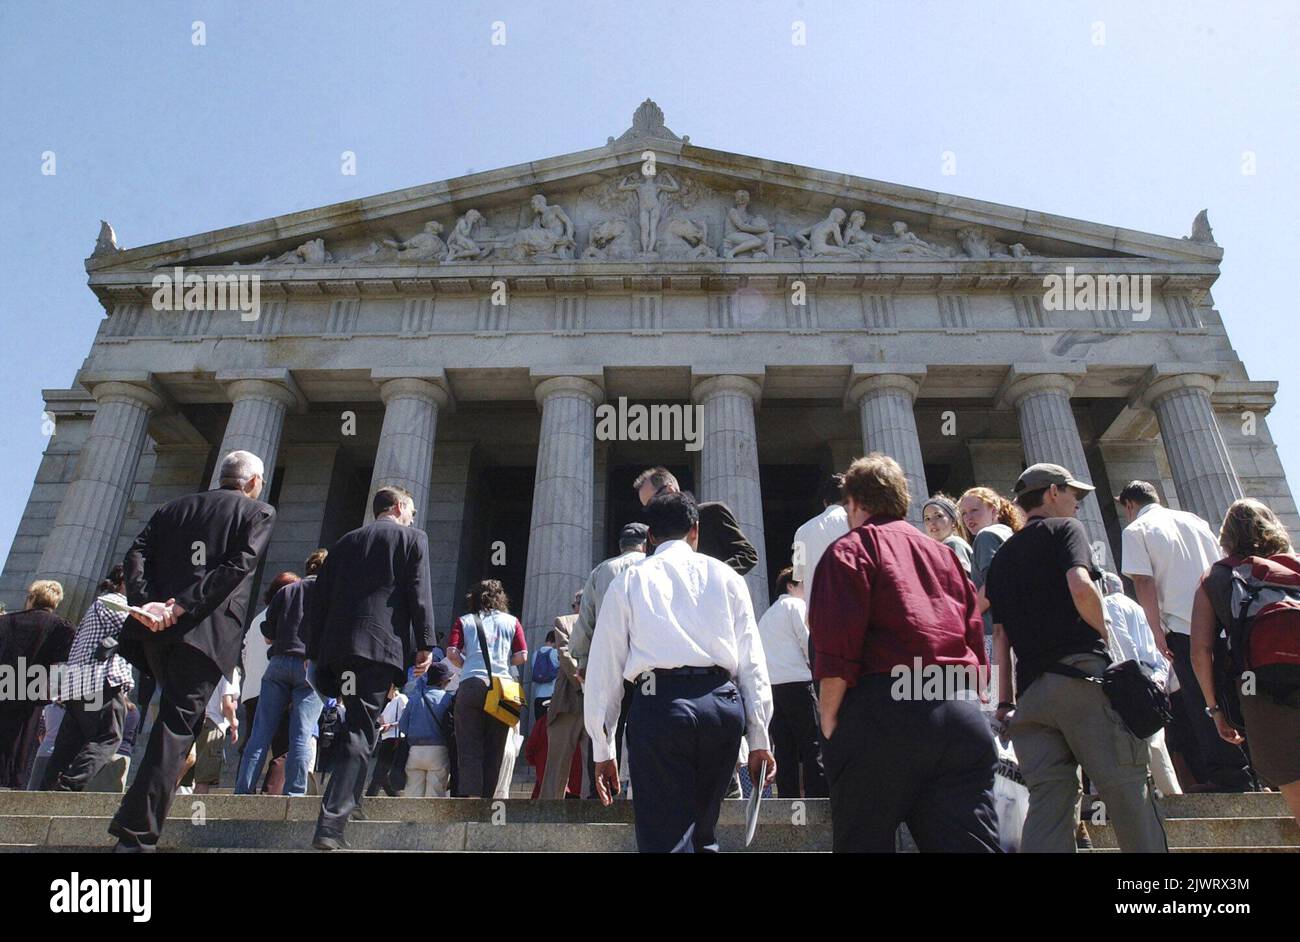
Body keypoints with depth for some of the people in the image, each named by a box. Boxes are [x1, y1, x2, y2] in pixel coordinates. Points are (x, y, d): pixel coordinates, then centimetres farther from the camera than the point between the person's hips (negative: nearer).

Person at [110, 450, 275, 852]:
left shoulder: (173, 508, 21)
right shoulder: (258, 512, 7)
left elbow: (136, 554, 5)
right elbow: (239, 566, -10)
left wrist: (145, 603, -7)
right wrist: (182, 606, -12)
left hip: (155, 625, 5)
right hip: (207, 629, -5)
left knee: (175, 711, 26)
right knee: (178, 721, -3)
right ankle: (135, 834, -6)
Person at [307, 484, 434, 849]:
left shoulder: (345, 542, 23)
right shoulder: (412, 538, 9)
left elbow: (319, 598, 18)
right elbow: (419, 593, -3)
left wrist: (315, 653, 19)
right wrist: (425, 644, -4)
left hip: (335, 647, 6)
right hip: (381, 644, -5)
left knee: (357, 725, 17)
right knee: (361, 734, -8)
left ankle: (334, 820, 18)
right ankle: (330, 824, -16)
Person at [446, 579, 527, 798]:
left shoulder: (464, 621, 13)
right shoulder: (512, 622, 15)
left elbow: (452, 653, 0)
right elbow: (522, 657, 5)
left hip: (471, 685, -1)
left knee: (469, 748, -2)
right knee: (495, 751, 9)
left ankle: (471, 797, -16)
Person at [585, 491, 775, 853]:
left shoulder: (628, 581, 14)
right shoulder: (725, 576, 17)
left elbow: (605, 667, 10)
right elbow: (752, 660, 11)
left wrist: (603, 751, 14)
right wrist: (759, 739, 14)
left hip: (660, 704, -2)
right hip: (724, 704, 2)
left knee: (665, 838, 1)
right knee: (703, 834, 18)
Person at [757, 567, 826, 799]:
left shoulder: (766, 615, 25)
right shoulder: (796, 605, 3)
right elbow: (809, 644, -7)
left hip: (769, 685, 7)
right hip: (797, 683, -7)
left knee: (783, 749, 5)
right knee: (812, 747, -7)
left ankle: (788, 800, 3)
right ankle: (818, 797, -13)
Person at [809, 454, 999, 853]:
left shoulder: (851, 549, 2)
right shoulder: (944, 554, 22)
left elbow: (837, 649, -9)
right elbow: (976, 644, 20)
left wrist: (829, 723, -3)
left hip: (883, 714, -5)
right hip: (963, 717, 6)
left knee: (864, 842, 5)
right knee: (971, 843, 4)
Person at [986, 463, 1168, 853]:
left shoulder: (1001, 557, 24)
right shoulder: (1065, 528, 7)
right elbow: (1081, 588, -14)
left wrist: (1005, 701, 16)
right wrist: (1103, 634, 3)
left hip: (1030, 689, 6)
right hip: (1081, 673, -6)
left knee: (1048, 798, 2)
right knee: (1127, 789, -1)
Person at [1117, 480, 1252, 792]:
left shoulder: (1136, 530, 0)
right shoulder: (1193, 520, 18)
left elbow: (1143, 583, -10)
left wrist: (1158, 632, -8)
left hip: (1183, 626, -6)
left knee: (1202, 705, 0)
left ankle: (1230, 776, 3)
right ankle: (1252, 771, 18)